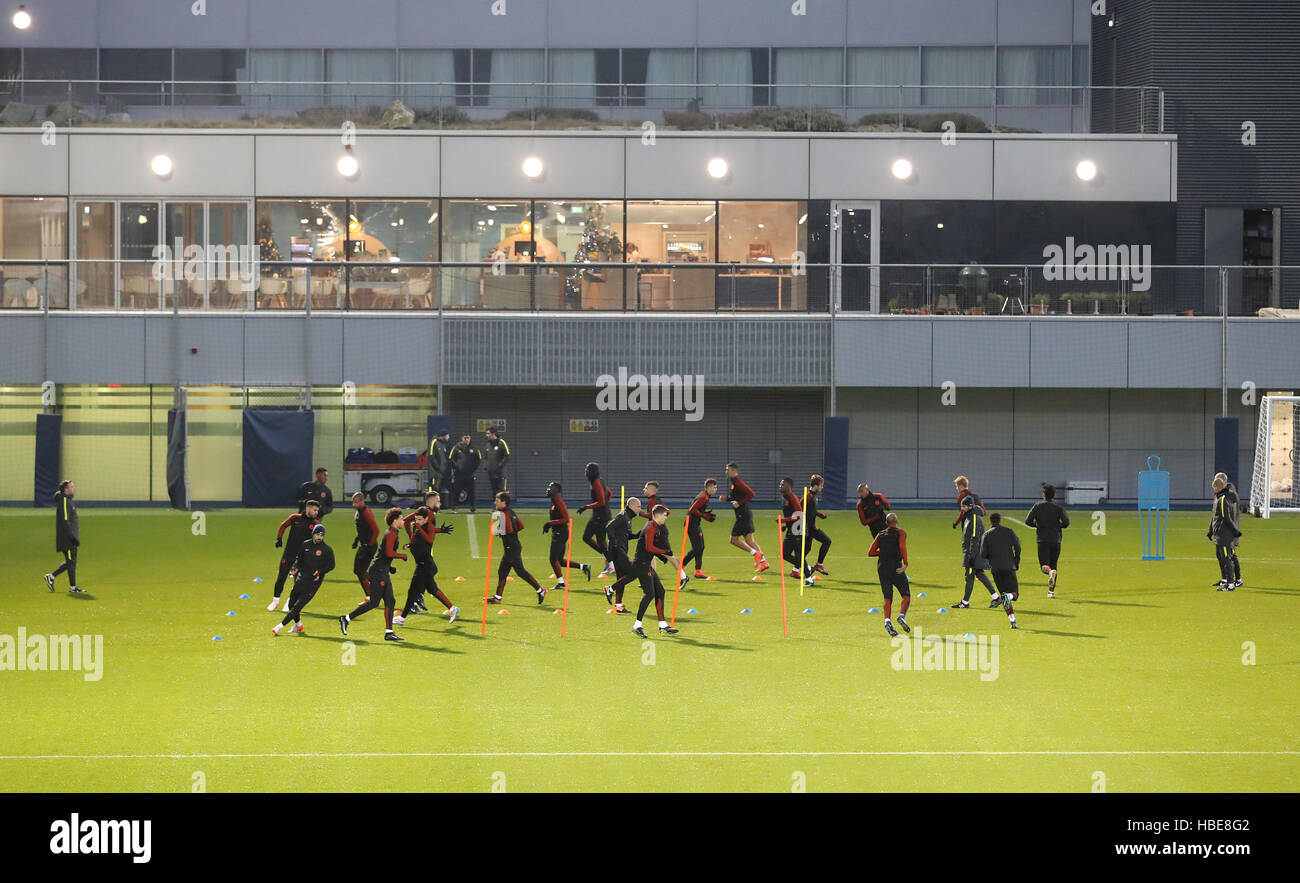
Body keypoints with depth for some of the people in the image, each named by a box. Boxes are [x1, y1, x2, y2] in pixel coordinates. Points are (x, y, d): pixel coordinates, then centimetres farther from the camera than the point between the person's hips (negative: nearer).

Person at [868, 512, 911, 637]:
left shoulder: (880, 535, 13)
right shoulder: (901, 533, 2)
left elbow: (870, 552, 7)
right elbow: (902, 546, -18)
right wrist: (905, 564, -19)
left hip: (882, 567, 4)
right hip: (896, 568, -4)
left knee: (887, 598, 5)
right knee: (906, 595, 7)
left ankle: (887, 621, -15)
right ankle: (902, 616, -16)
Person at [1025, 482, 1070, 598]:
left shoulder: (1038, 506, 2)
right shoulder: (1058, 507, 2)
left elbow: (1028, 521, -1)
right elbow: (1066, 522, -8)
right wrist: (1059, 526, 13)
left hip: (1043, 540, -2)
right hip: (1056, 540, 2)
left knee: (1044, 565, -4)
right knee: (1053, 564, 12)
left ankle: (1050, 571, -39)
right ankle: (1051, 591, 11)